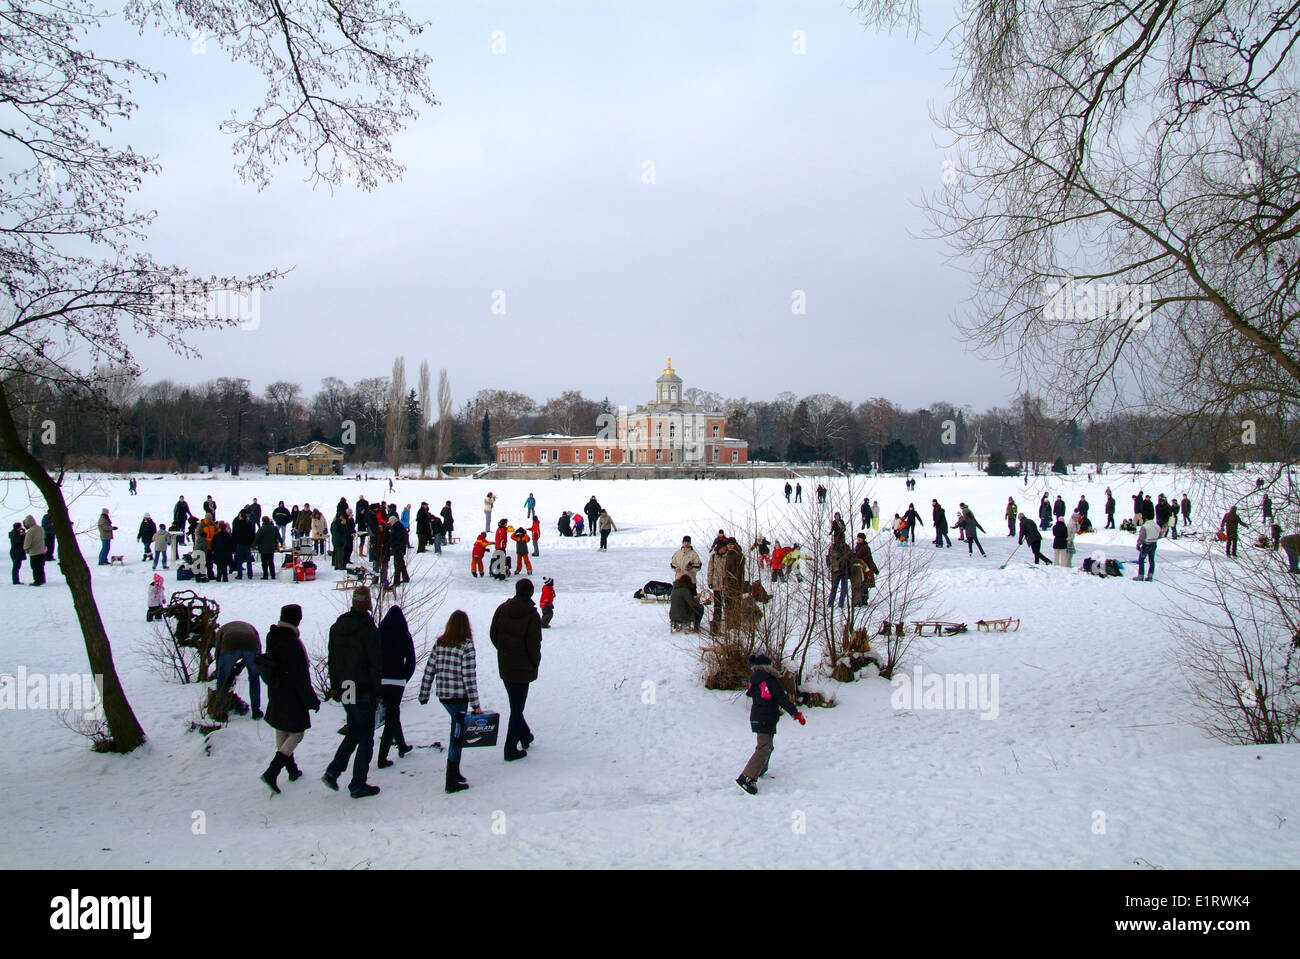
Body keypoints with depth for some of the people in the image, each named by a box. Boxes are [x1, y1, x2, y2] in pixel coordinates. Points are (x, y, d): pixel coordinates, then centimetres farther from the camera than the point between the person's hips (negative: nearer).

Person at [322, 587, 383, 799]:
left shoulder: (336, 627, 7)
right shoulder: (368, 629, -16)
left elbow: (332, 659, 13)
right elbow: (376, 663, -14)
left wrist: (334, 686, 19)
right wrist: (376, 691, -5)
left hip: (344, 690, 7)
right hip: (363, 691, -7)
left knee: (353, 732, 21)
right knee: (365, 737, 3)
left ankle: (333, 771, 8)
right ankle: (358, 785, 6)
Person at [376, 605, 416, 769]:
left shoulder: (378, 635, -3)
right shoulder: (405, 637, -7)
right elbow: (411, 662, -4)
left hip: (378, 682, 3)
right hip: (396, 682, -3)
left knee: (392, 714, 22)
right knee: (391, 718, 3)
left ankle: (402, 747, 36)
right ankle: (382, 758, -1)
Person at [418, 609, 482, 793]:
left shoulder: (439, 644, 5)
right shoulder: (466, 645, -11)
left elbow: (428, 671, 6)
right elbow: (469, 677, -13)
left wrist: (424, 695, 14)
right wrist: (475, 705, -10)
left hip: (443, 696, 6)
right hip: (459, 696, -5)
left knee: (457, 732, 19)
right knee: (457, 736, 2)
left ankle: (454, 773, 22)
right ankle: (452, 782, 6)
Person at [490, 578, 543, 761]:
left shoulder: (502, 609, -4)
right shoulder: (532, 615, -19)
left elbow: (493, 634, 3)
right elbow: (534, 644, -18)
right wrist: (535, 663, 0)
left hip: (504, 665, 5)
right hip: (523, 668, -5)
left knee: (515, 704, 22)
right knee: (517, 707, 3)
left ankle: (525, 735, 39)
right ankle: (511, 749, 7)